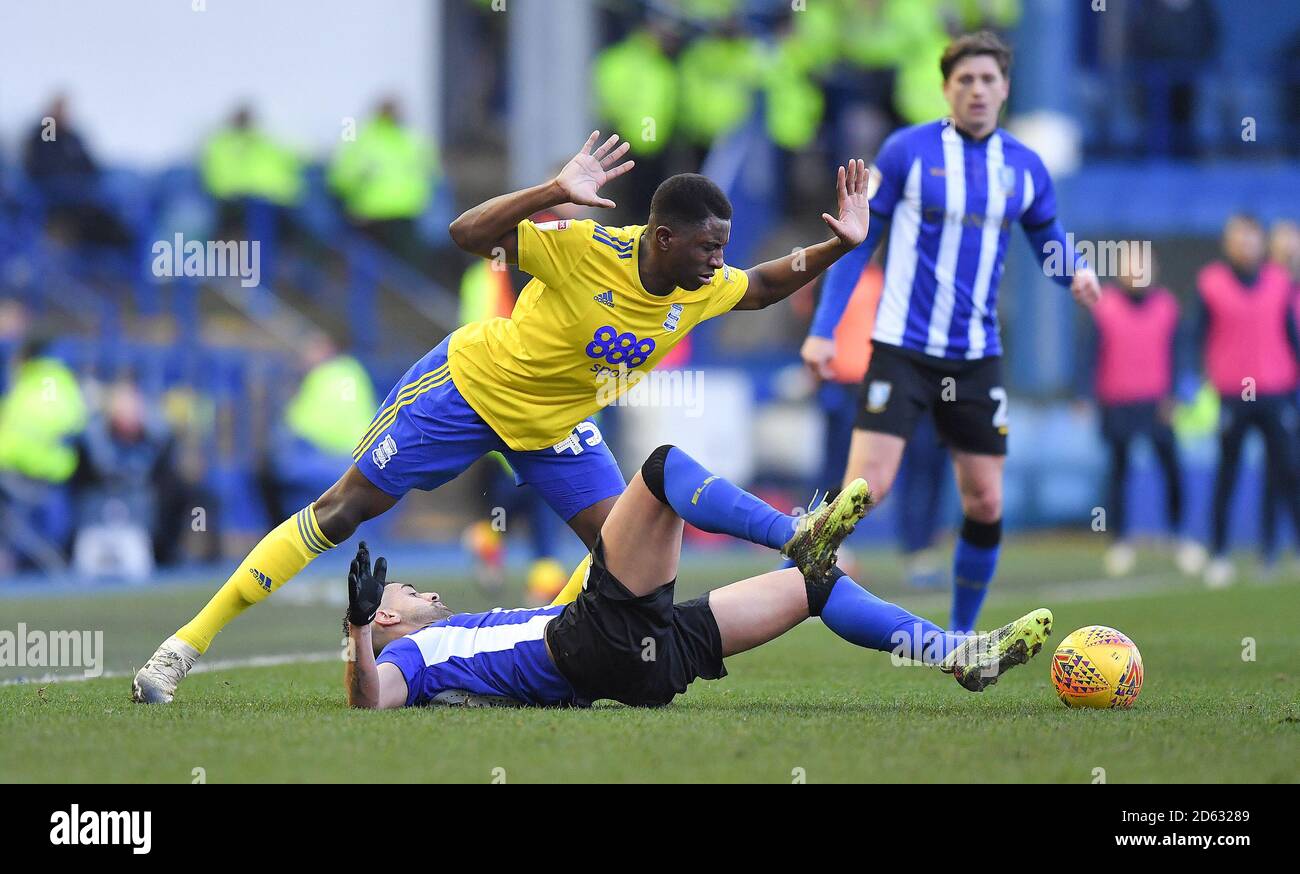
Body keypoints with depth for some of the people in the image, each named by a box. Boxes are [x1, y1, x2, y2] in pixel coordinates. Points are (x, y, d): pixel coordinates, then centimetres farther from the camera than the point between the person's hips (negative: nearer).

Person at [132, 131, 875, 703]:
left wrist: (840, 244, -7)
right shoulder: (590, 248, -31)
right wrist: (556, 193, -48)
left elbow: (764, 288, 9)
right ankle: (190, 643, -2)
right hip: (470, 385, -6)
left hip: (556, 421, 6)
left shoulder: (702, 286, -13)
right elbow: (469, 235, -34)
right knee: (344, 508, -7)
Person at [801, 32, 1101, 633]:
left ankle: (960, 637, 20)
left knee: (986, 505, 3)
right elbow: (858, 239, 1)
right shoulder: (907, 151, -4)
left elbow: (1050, 244, 17)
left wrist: (1077, 272, -7)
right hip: (902, 350, -4)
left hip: (976, 358, 4)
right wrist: (823, 329, -5)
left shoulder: (1024, 168, 7)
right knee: (867, 487, -16)